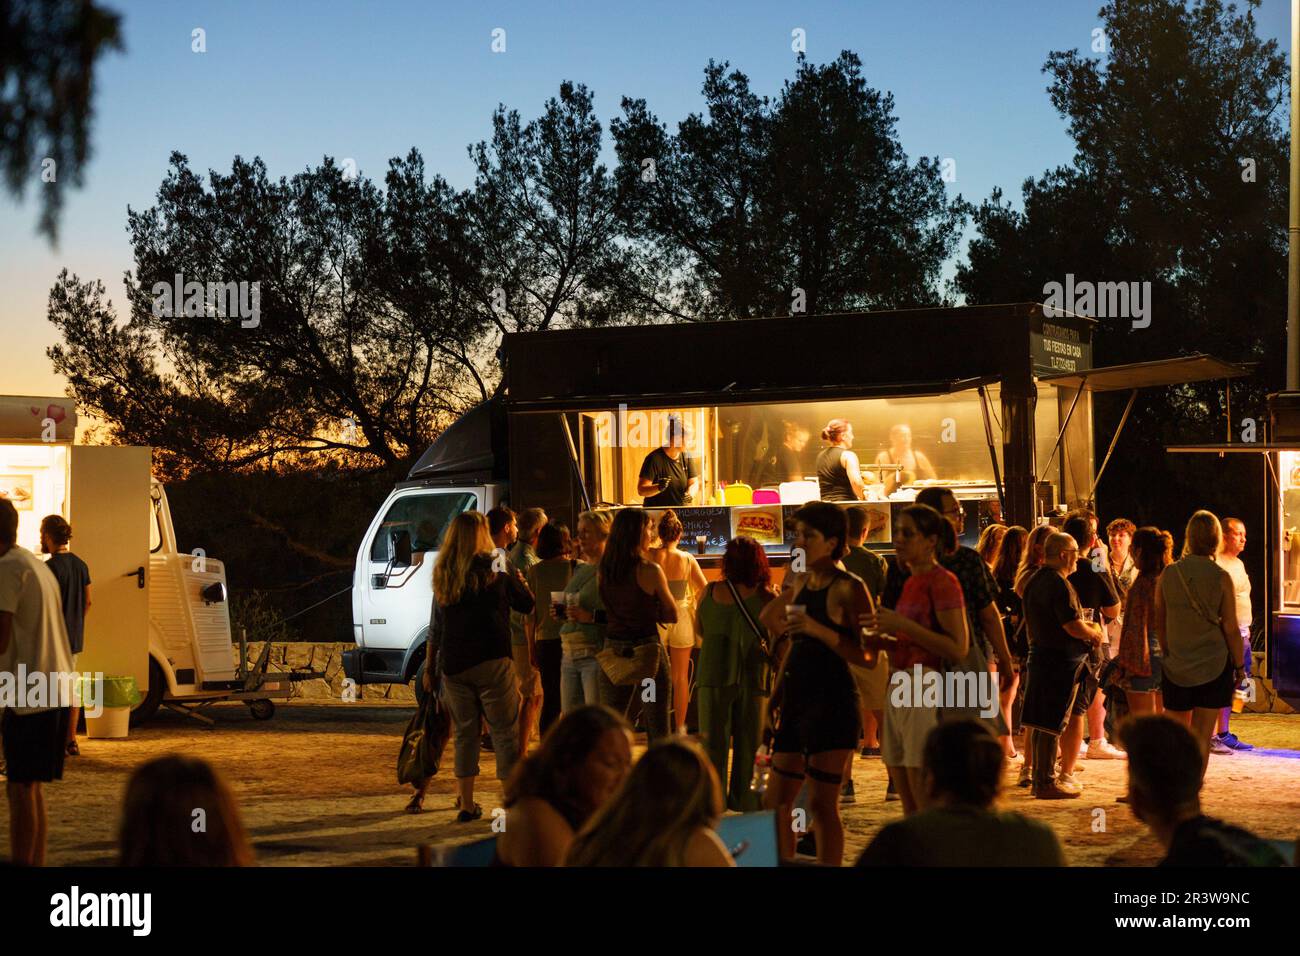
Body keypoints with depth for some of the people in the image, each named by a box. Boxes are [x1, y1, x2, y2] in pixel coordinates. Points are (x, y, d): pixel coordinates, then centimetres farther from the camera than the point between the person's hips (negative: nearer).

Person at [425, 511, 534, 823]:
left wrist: (430, 666, 18)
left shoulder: (443, 576, 5)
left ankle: (466, 804, 14)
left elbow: (435, 628, 10)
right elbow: (528, 605, 4)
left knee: (464, 733, 12)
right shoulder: (495, 572, -6)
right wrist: (518, 580, 22)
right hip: (492, 662, -4)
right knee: (505, 732, 1)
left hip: (453, 665, 4)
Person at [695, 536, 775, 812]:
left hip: (713, 674, 1)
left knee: (713, 739, 9)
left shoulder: (710, 592, -4)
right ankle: (743, 797, 17)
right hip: (752, 675, -1)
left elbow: (699, 629, 10)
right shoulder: (766, 598, -10)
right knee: (748, 740, 11)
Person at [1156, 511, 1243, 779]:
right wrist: (1239, 666, 3)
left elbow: (1159, 623, 5)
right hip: (1214, 665, -3)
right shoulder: (1221, 578, -10)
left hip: (1176, 667, 3)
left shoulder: (1168, 574, -2)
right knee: (1201, 738, 2)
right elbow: (1231, 628, -7)